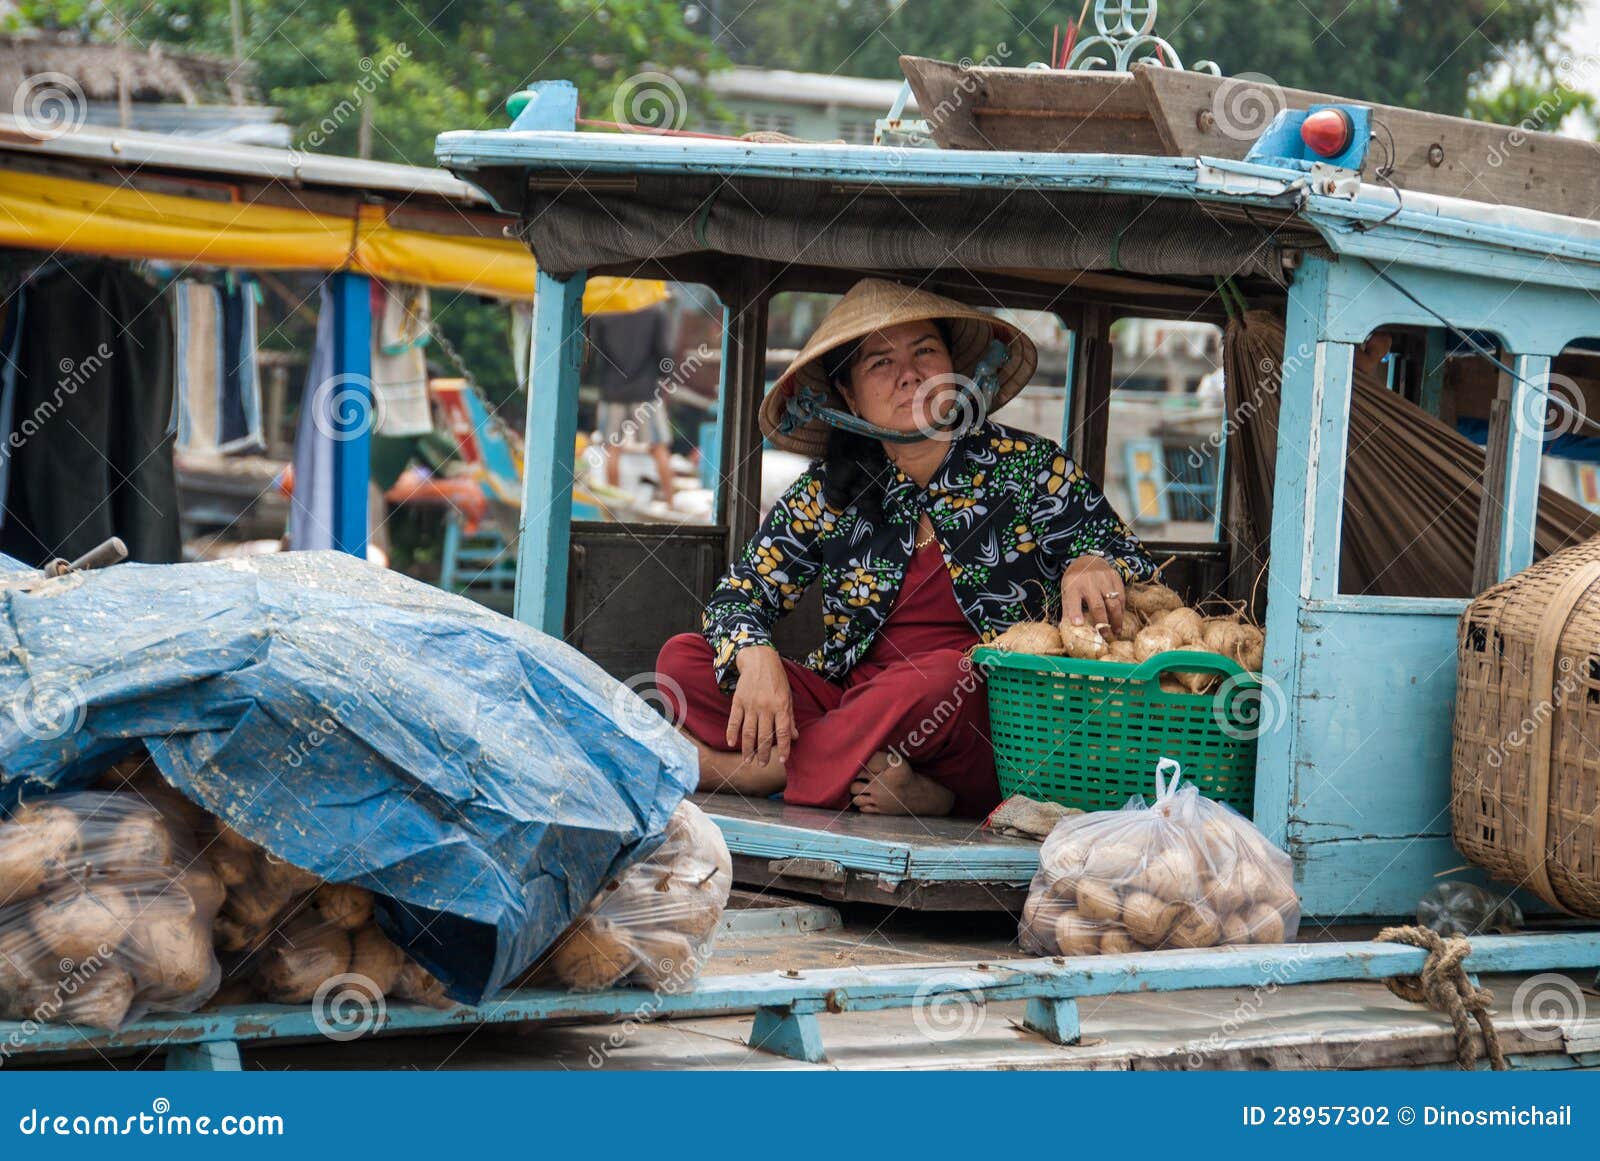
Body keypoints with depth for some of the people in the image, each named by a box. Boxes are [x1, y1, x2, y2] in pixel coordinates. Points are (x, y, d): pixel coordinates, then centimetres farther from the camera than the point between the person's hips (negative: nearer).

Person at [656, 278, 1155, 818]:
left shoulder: (1031, 468, 3)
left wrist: (1093, 566, -21)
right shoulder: (827, 493, 8)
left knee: (945, 675, -37)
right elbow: (740, 593, 6)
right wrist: (755, 658, -18)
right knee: (683, 658, -14)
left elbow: (1140, 571, 5)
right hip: (854, 708, 3)